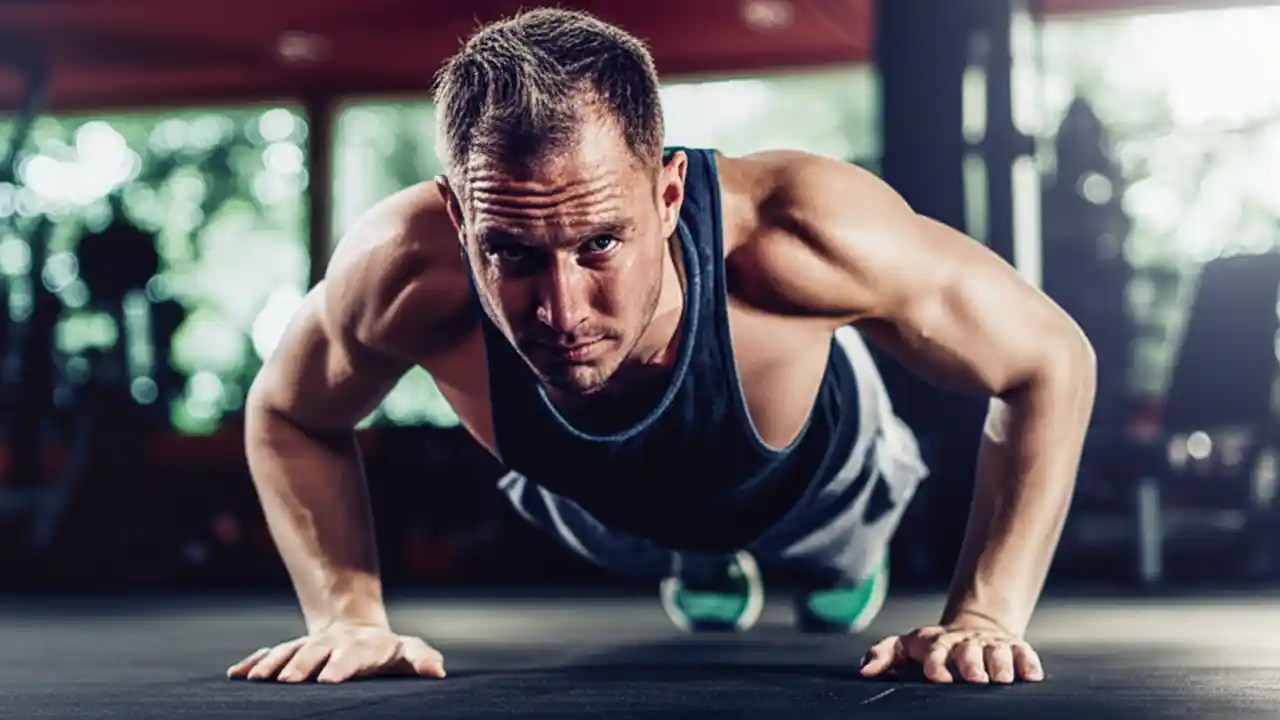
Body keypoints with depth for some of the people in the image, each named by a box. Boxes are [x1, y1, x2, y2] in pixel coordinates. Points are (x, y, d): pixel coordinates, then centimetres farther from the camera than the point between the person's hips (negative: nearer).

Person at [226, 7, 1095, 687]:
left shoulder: (797, 236, -51)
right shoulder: (406, 272, -45)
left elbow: (1052, 359, -33)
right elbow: (288, 416, -19)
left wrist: (984, 615, -37)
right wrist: (350, 616, -30)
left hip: (817, 477, -1)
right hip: (597, 512, 1)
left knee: (839, 575, 35)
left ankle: (846, 569, 69)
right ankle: (703, 574, 70)